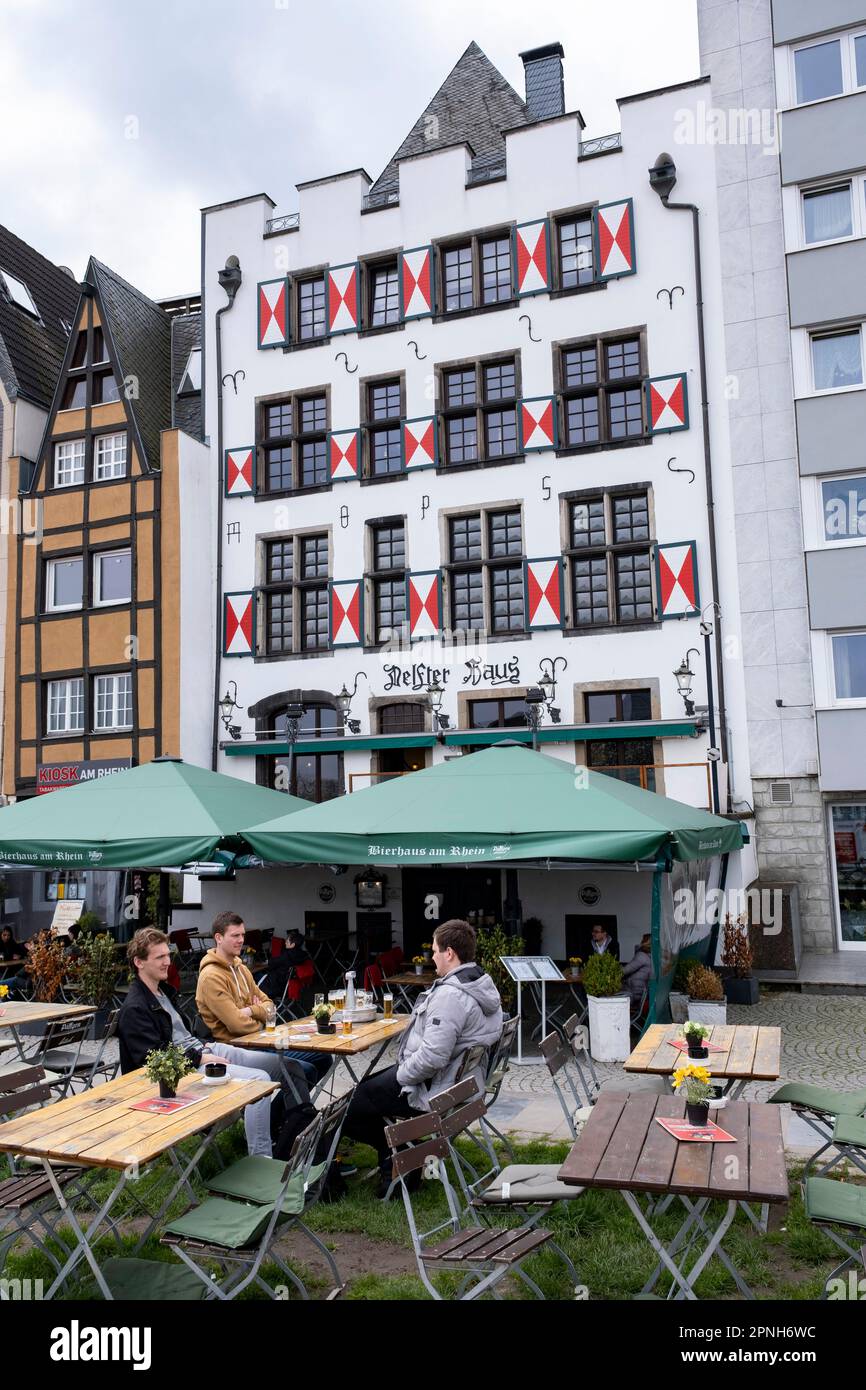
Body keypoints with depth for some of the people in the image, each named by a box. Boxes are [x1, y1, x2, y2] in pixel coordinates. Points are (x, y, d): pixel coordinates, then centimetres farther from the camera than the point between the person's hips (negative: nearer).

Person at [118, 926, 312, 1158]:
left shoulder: (163, 990, 16)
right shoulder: (134, 1009, -14)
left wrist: (204, 1045, 9)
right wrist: (201, 1059, -17)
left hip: (203, 1050, 10)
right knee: (259, 1078, -28)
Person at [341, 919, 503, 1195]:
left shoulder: (450, 995, -28)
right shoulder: (482, 984, 4)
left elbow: (432, 1056, -32)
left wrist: (400, 1075, -14)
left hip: (433, 1089, -10)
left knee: (356, 1102, 4)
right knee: (367, 1084, 21)